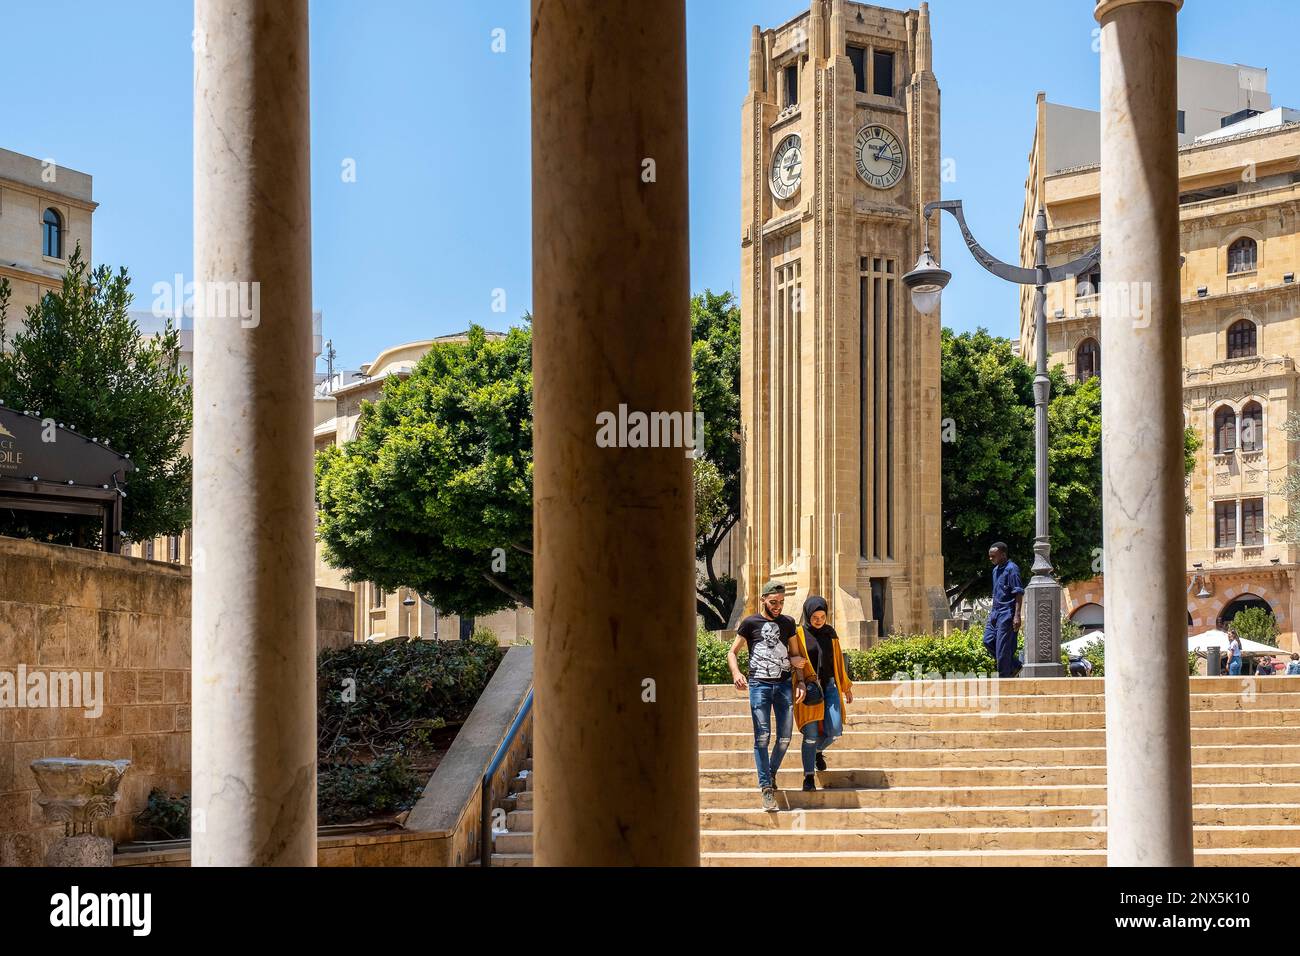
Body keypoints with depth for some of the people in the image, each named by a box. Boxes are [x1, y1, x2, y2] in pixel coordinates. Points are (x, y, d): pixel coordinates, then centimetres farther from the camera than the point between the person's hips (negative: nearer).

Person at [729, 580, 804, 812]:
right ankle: (766, 787, -7)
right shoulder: (750, 623, 2)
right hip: (759, 685, -3)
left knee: (785, 738, 3)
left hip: (784, 684, 3)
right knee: (762, 737, -9)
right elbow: (732, 652, 4)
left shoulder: (788, 623, 12)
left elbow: (797, 656, 18)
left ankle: (771, 773, 28)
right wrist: (736, 672, -15)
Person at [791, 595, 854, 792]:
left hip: (829, 686, 4)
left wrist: (847, 687, 18)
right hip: (808, 688, -4)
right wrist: (800, 684, -26)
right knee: (811, 733, -10)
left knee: (834, 730, -9)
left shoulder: (830, 633, 10)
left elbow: (838, 660, 16)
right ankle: (808, 777, 0)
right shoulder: (799, 634, -3)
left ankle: (818, 750, 25)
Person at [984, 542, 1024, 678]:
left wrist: (1017, 616, -20)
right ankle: (1015, 665, 13)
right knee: (988, 641, 1)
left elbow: (1019, 593, -15)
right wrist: (992, 613, 23)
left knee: (1003, 648, -7)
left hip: (1007, 614, -9)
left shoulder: (1011, 569, -11)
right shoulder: (996, 570, 17)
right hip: (996, 613, 9)